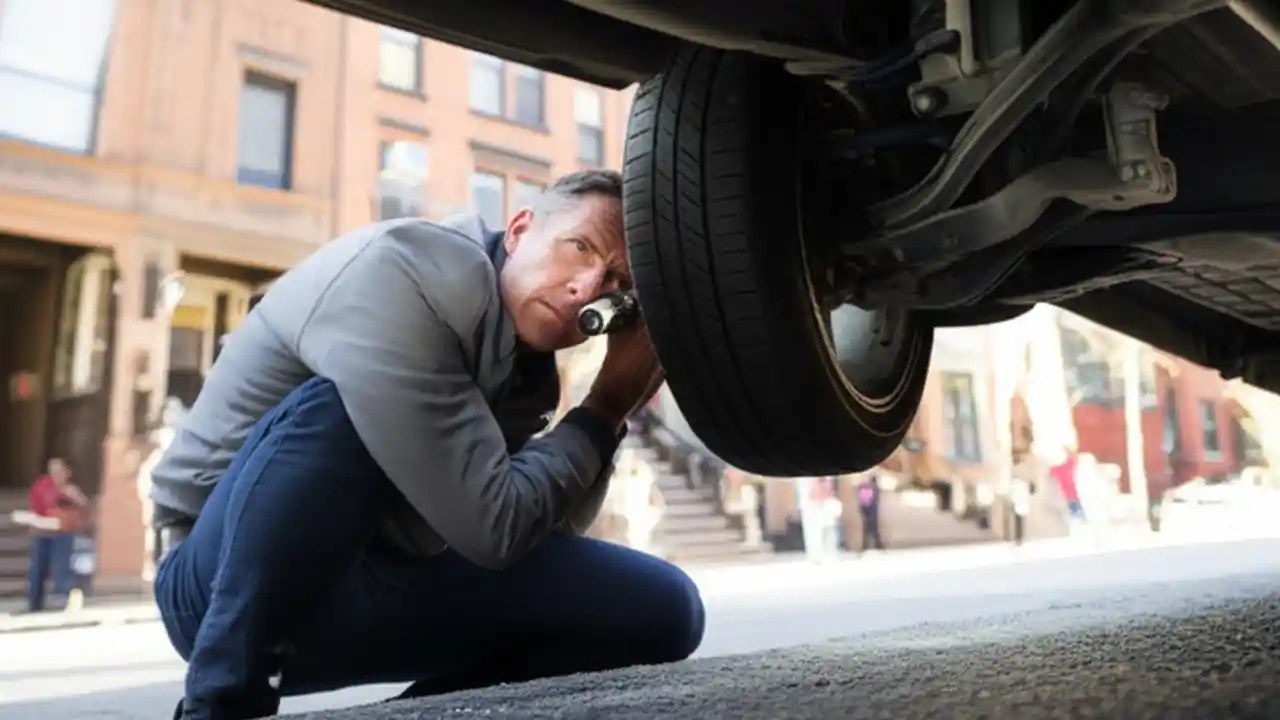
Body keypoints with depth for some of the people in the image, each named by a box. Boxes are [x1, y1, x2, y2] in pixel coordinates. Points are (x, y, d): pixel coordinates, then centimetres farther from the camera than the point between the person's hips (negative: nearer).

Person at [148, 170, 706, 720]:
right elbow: (493, 527, -29)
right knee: (338, 406, -36)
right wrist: (605, 410, -16)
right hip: (227, 582, -5)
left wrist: (616, 413, -10)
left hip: (375, 579, 6)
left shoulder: (526, 360, 0)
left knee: (664, 608, -6)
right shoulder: (398, 274, -24)